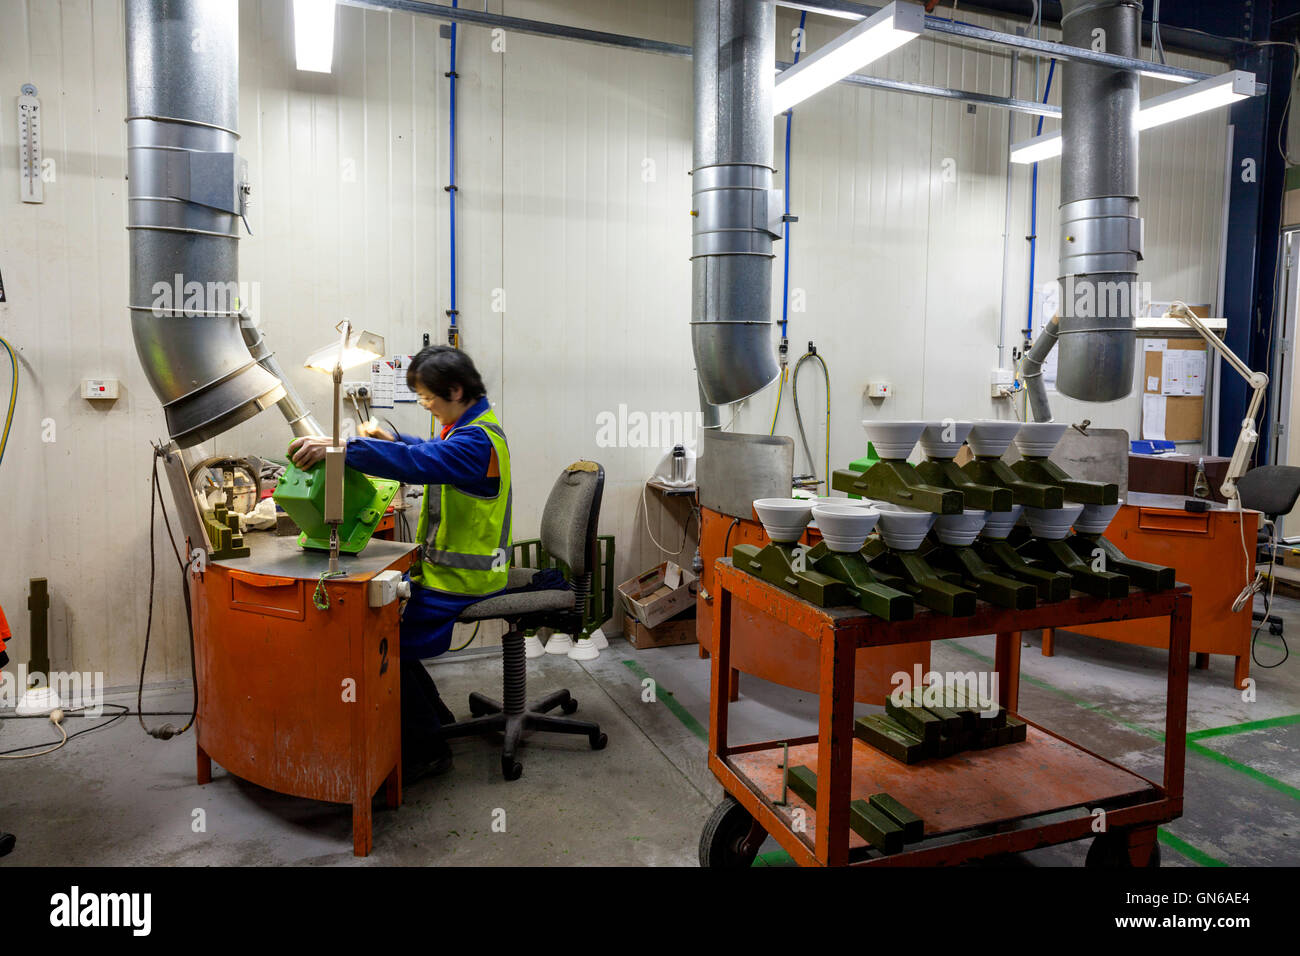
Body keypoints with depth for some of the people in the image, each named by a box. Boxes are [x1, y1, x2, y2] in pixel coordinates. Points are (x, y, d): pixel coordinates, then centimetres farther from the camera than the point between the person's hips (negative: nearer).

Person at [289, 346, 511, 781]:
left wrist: (338, 448, -45)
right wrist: (392, 439, 17)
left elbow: (419, 462, -39)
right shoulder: (471, 426, 11)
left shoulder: (476, 441, -23)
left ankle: (427, 749, 4)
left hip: (461, 581, -10)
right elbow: (438, 453, 31)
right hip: (454, 565, 11)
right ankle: (433, 719, 23)